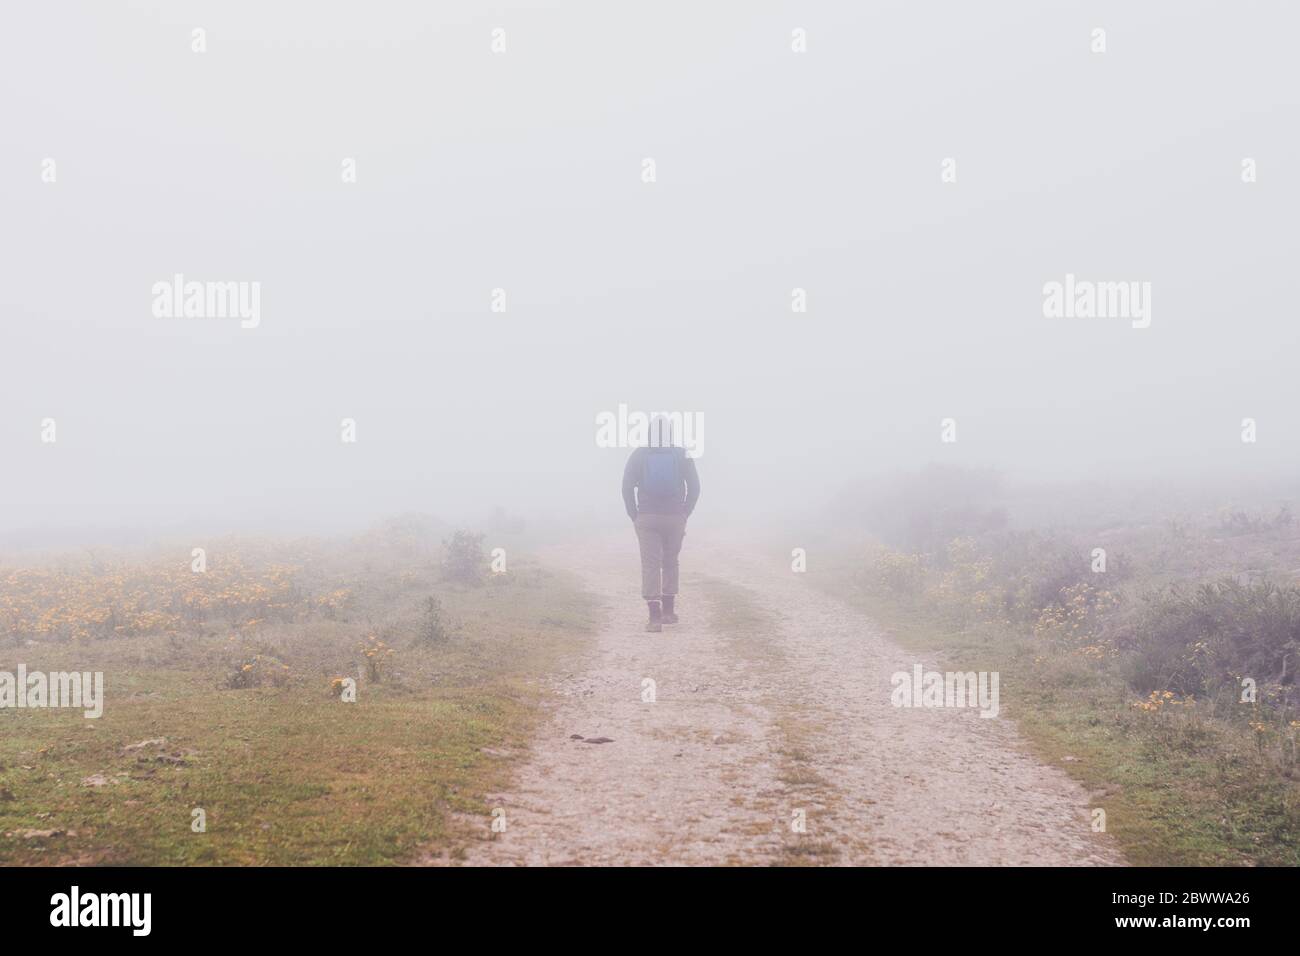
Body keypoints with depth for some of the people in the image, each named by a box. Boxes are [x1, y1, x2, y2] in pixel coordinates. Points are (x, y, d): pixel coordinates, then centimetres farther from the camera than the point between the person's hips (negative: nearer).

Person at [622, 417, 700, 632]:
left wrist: (634, 516, 3)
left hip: (647, 518, -1)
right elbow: (694, 487, -1)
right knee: (670, 562, 19)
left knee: (650, 565, -3)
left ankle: (655, 617, -13)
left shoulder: (638, 455, 0)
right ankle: (668, 610, 23)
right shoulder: (682, 455, 1)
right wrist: (684, 515, 6)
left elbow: (627, 488, -4)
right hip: (675, 518, 1)